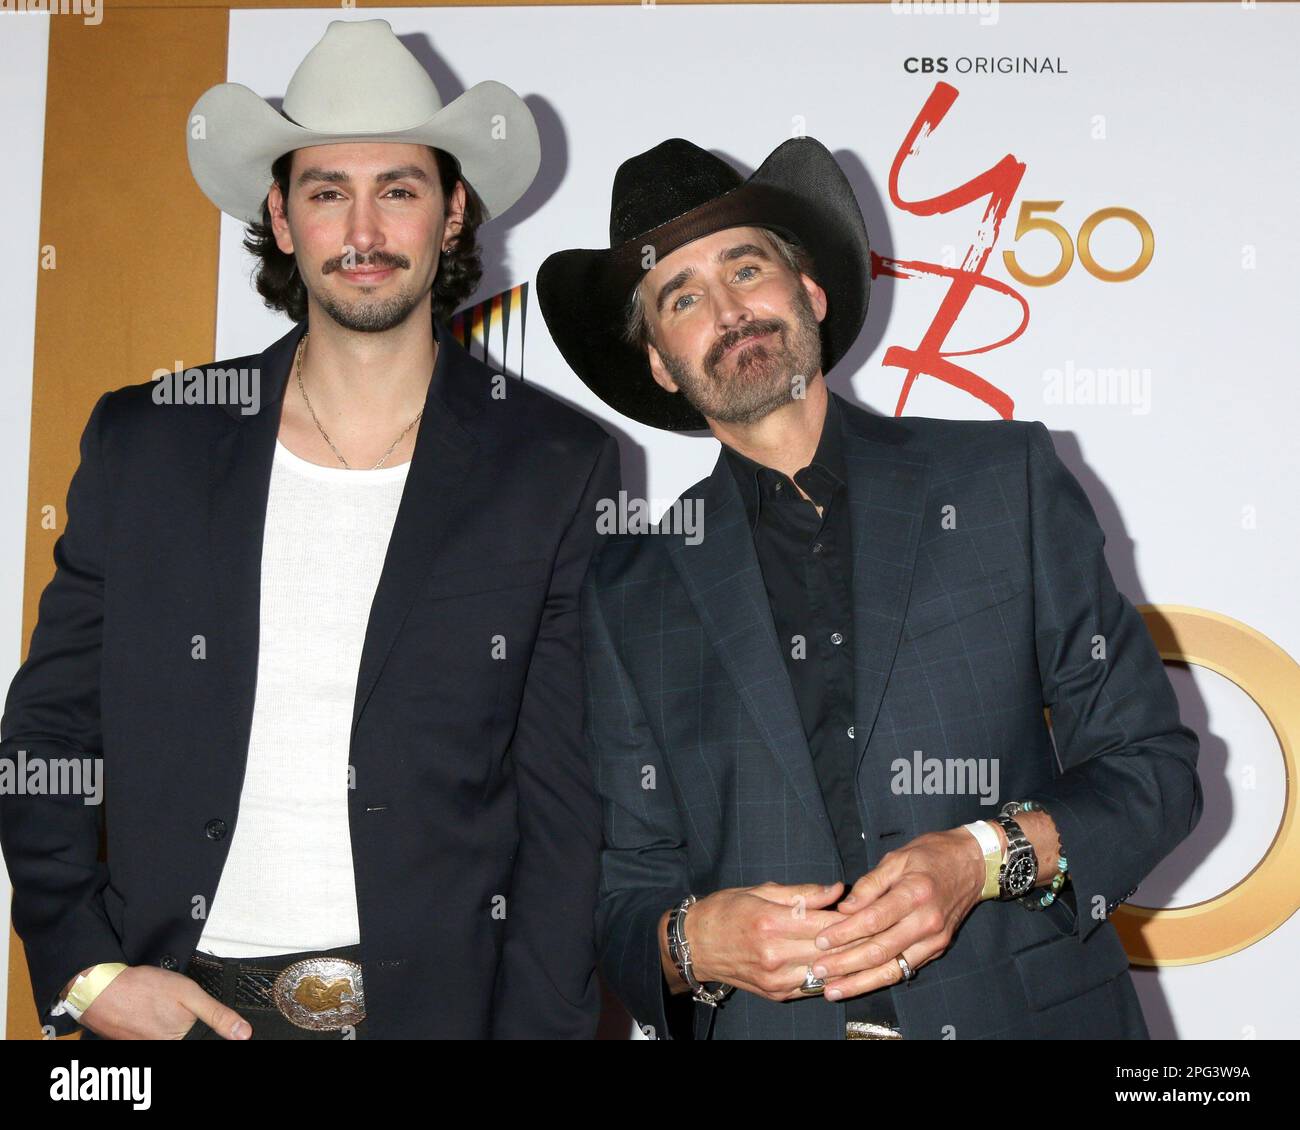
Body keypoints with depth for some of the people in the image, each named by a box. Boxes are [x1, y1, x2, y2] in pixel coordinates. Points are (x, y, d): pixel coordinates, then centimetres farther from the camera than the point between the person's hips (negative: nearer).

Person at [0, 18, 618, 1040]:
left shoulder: (560, 470, -3)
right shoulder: (143, 442, 2)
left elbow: (563, 807, -4)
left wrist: (538, 1027, -10)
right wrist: (85, 967, -3)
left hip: (441, 999, -1)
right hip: (182, 1004, 2)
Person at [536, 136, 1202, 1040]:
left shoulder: (1005, 477, 4)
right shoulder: (631, 592, 6)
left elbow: (1155, 765, 4)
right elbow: (627, 891, 8)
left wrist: (986, 857, -12)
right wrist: (695, 941, -13)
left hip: (1029, 1009, -1)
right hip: (767, 1024, 2)